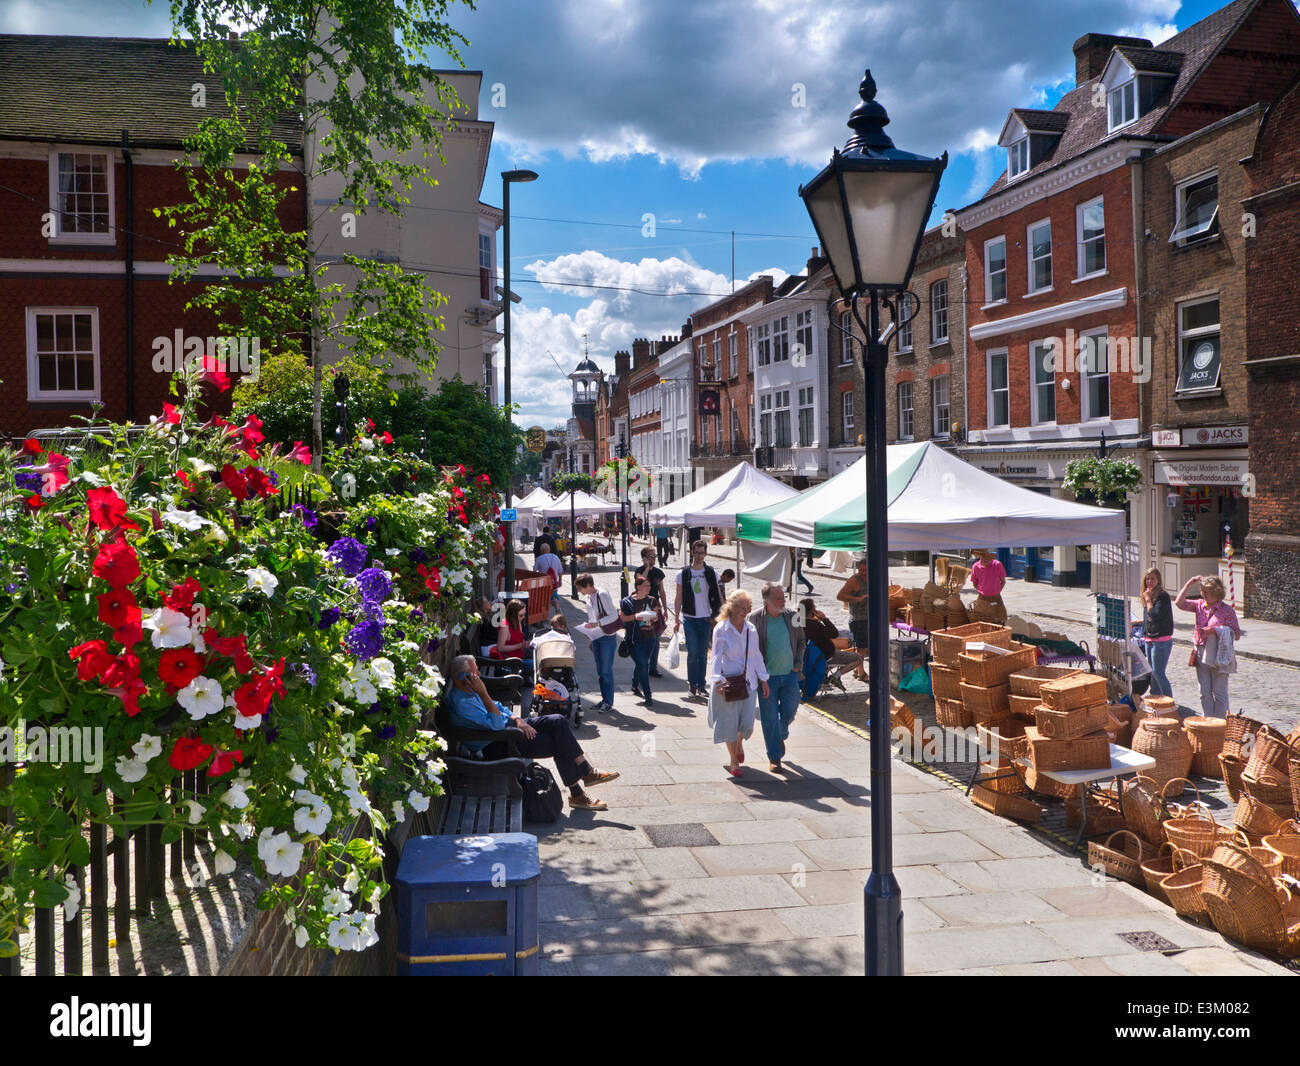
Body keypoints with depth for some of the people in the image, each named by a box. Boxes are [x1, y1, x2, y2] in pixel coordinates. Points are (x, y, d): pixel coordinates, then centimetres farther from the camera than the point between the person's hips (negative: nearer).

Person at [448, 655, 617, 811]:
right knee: (558, 745, -14)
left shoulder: (470, 690, 6)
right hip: (494, 748, -10)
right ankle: (576, 794, -2)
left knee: (558, 721, -5)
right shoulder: (461, 704, -25)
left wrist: (517, 720, 1)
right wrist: (483, 693, -33)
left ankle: (587, 772, -2)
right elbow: (495, 724, -29)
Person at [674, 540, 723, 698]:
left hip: (706, 618, 2)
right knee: (692, 652, -7)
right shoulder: (683, 574, 0)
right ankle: (692, 683, 9)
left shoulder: (711, 573, 4)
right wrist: (676, 618, -2)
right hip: (690, 618, -2)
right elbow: (679, 598, 3)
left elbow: (717, 595, 11)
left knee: (703, 654, 5)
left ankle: (700, 685, 14)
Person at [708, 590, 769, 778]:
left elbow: (757, 656, 13)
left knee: (747, 722, 0)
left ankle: (739, 743, 36)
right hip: (727, 682, -3)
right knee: (729, 722, 3)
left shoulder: (751, 629, 5)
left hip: (748, 682, 3)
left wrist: (763, 680, 13)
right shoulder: (720, 629, -8)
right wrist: (718, 680, -22)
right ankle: (734, 761, 19)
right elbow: (716, 657, -11)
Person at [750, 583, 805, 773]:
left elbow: (800, 640, 15)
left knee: (789, 711, 9)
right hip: (767, 677, -3)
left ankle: (781, 736, 42)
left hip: (789, 674, 3)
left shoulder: (791, 617, 0)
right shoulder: (755, 619, -10)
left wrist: (798, 663, 4)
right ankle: (774, 758, 16)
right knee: (770, 719, 2)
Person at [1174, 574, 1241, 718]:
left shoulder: (1227, 610, -7)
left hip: (1219, 656, -4)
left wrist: (1216, 630, -19)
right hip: (1201, 655, 4)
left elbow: (1237, 634, -6)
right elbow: (1179, 603, -3)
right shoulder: (1199, 605, 6)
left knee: (1219, 693, 1)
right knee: (1205, 693, 9)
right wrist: (1189, 583, -4)